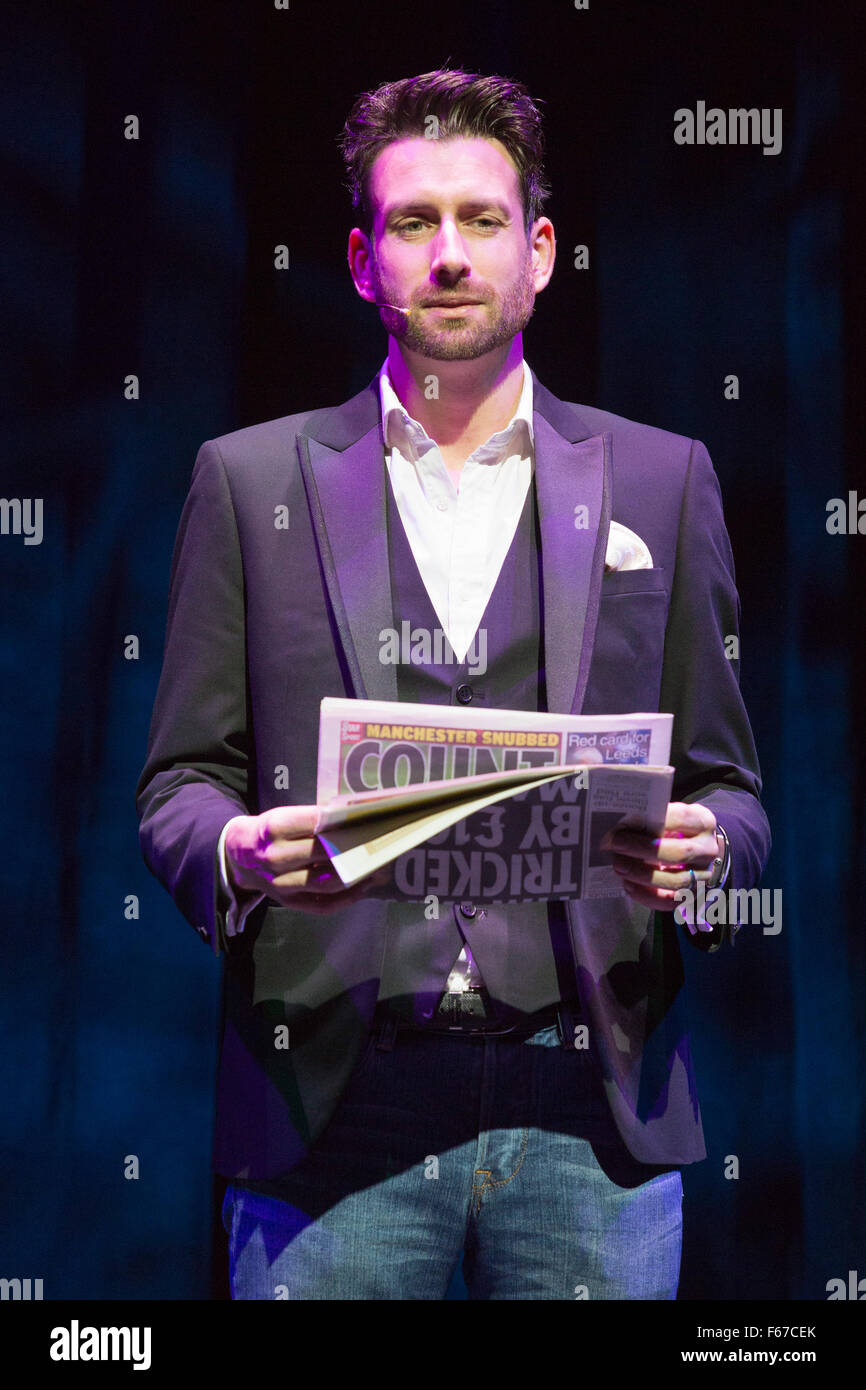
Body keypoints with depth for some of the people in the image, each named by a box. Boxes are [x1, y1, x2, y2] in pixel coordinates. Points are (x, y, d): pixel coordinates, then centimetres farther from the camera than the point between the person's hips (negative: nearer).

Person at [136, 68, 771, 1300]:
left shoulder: (661, 480, 12)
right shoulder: (251, 480, 10)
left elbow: (727, 785, 13)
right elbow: (179, 782, 9)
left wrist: (702, 849, -9)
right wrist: (238, 853, -13)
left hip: (588, 1106, 1)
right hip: (332, 1106, 0)